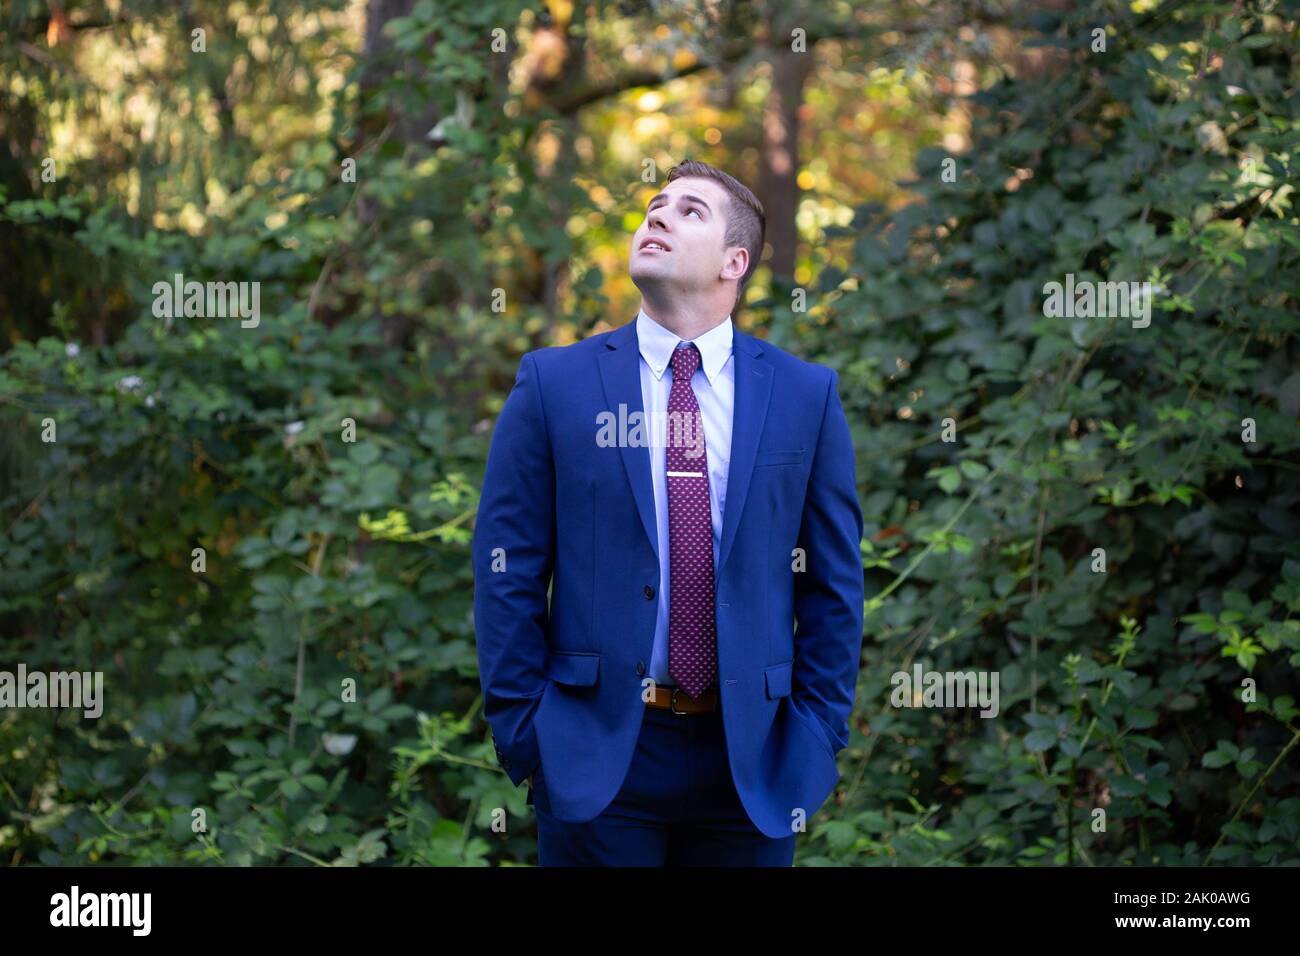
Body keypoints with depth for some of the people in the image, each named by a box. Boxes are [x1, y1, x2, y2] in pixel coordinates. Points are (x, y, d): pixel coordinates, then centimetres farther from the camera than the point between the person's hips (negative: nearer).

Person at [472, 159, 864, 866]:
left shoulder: (806, 395, 5)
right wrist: (521, 731, -5)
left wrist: (817, 735, -1)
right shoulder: (553, 383, 2)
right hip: (598, 755, -1)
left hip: (751, 763, 1)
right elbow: (507, 571, 1)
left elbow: (834, 579, 6)